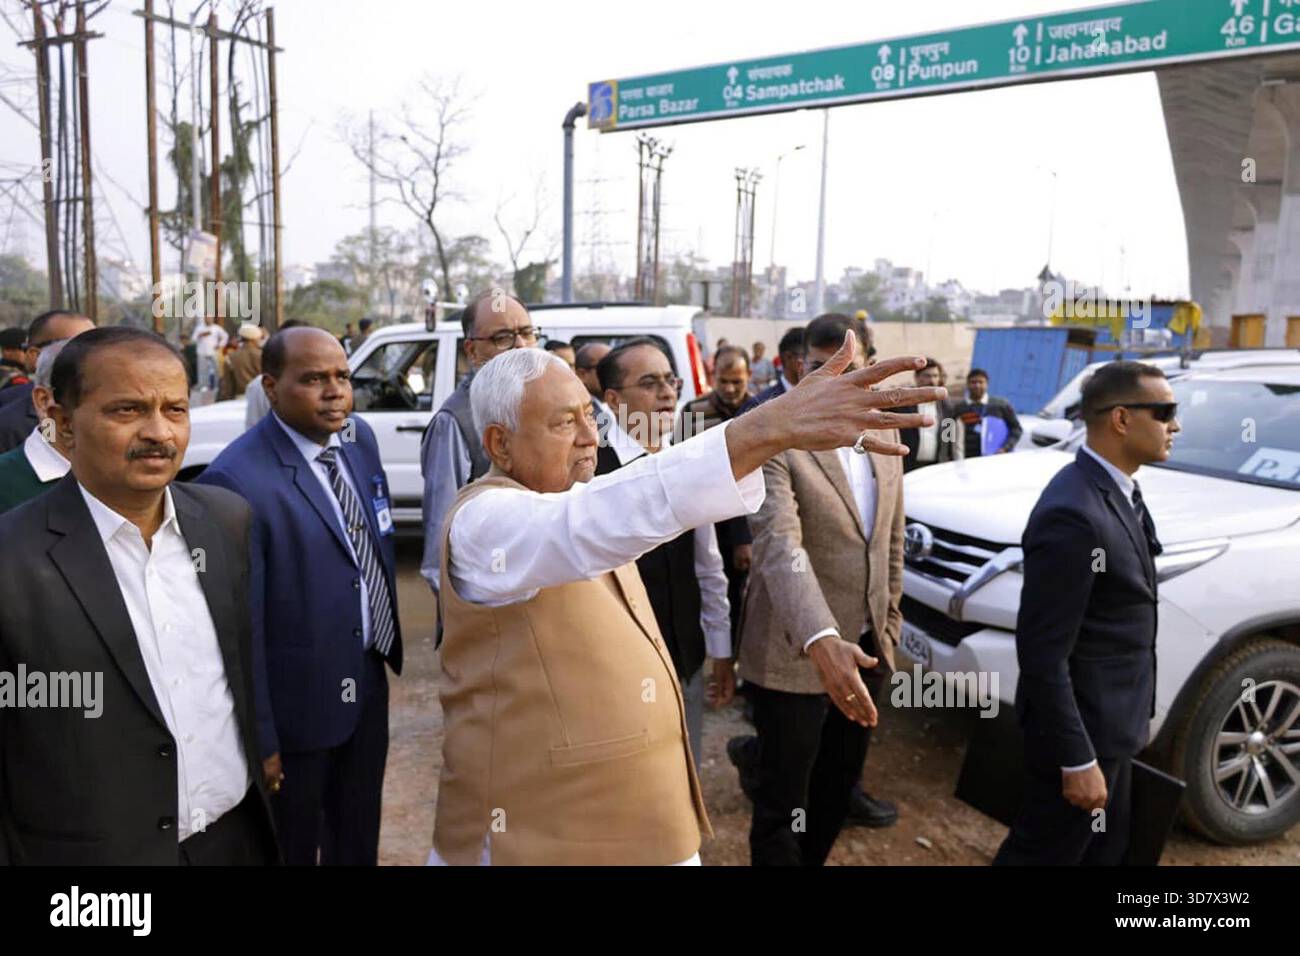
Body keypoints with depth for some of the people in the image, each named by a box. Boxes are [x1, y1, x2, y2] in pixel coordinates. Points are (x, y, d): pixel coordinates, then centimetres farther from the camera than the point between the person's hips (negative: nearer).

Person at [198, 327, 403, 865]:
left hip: (368, 686, 6)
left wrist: (390, 643, 10)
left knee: (359, 842, 25)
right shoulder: (236, 481, -23)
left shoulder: (360, 438, 0)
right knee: (290, 850, 18)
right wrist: (258, 739, -15)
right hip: (298, 704, -6)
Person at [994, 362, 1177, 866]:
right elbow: (1042, 653, -26)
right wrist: (1077, 760, -22)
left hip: (1111, 720, 9)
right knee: (1047, 851, 10)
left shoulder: (1117, 490, 4)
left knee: (1104, 848, 24)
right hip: (1081, 726, -9)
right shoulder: (1073, 515, -28)